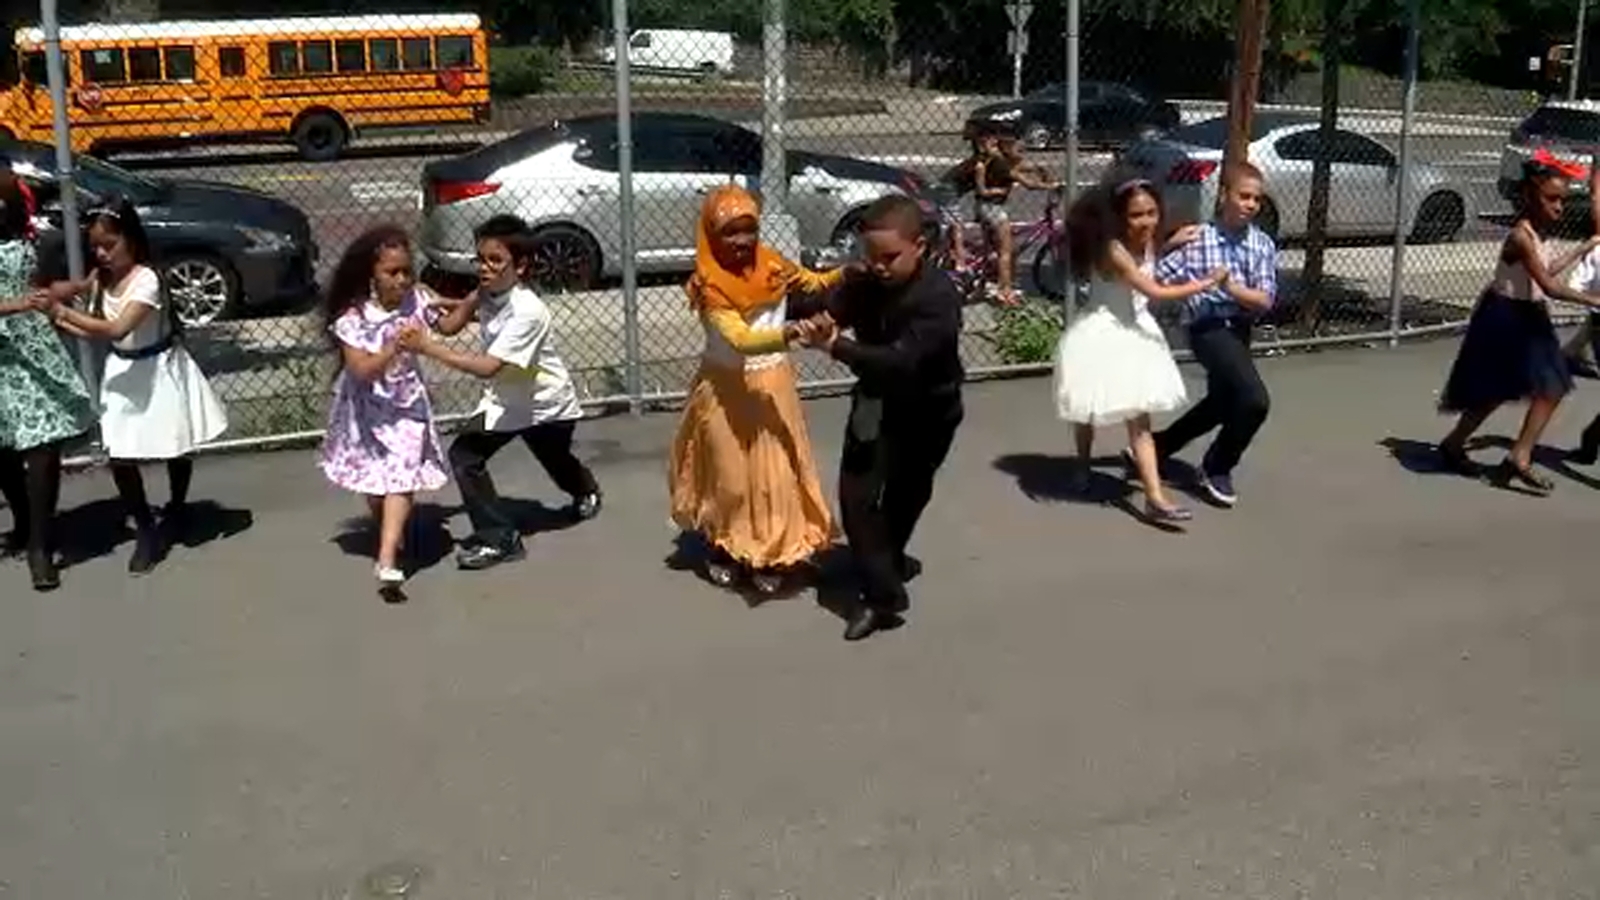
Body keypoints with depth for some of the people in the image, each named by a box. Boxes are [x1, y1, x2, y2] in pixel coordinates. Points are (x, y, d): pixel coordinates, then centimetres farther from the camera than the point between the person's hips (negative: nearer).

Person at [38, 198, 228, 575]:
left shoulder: (146, 280, -24)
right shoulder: (101, 279, -2)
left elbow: (117, 329, -33)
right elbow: (96, 333, 3)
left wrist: (67, 313, -30)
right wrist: (61, 321, -13)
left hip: (159, 372, -5)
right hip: (124, 374, 5)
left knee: (177, 450, 14)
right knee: (121, 459, -2)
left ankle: (176, 511, 39)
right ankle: (145, 530, 12)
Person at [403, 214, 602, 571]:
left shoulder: (527, 311, -35)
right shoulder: (487, 294, -13)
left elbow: (488, 366, -42)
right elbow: (449, 326, 5)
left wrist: (427, 347, -47)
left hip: (548, 405, -5)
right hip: (503, 400, 5)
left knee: (558, 464, 22)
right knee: (463, 455, -14)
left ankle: (586, 491, 57)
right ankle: (497, 537, -4)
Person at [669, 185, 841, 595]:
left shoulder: (772, 266, -6)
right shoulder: (709, 285, -20)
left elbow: (814, 283, 10)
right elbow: (740, 339, -32)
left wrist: (850, 273, -10)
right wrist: (787, 334, -48)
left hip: (771, 385, 3)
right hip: (726, 389, -3)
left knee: (775, 473, 6)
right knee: (728, 474, 10)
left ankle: (769, 556, 21)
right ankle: (724, 549, 32)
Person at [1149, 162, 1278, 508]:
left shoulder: (1263, 246, -1)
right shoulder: (1198, 239, -12)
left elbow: (1265, 300, -9)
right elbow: (1157, 280, -11)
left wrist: (1230, 286, -23)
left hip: (1240, 331, 7)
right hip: (1210, 331, -6)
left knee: (1221, 404, 22)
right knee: (1254, 401, -20)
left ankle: (1158, 445, 44)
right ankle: (1217, 468, 4)